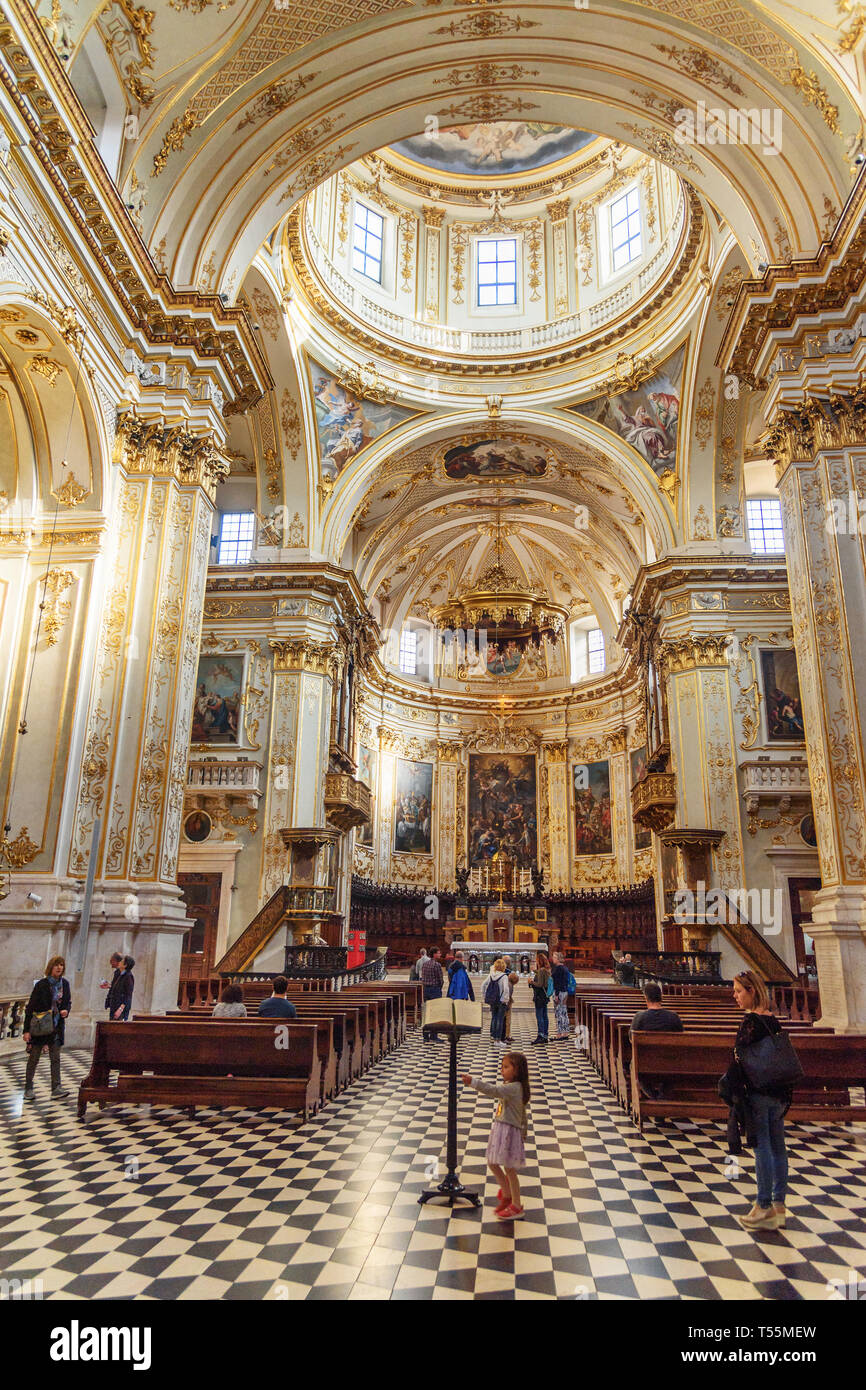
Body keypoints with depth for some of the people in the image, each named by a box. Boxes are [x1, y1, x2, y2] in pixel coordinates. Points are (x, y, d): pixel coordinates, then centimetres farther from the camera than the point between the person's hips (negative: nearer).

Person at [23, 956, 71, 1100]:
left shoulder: (64, 984, 2)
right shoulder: (41, 984, -11)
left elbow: (68, 1002, 15)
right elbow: (30, 1007, -10)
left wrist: (66, 1011, -8)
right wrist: (26, 1030, -13)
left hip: (57, 1027, 4)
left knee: (55, 1058, 1)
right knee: (34, 1058, 7)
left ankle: (56, 1088, 0)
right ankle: (28, 1088, 21)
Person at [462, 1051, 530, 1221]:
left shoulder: (514, 1087, -22)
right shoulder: (511, 1086, 9)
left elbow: (494, 1091, -38)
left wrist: (473, 1082, -44)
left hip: (509, 1130, -10)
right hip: (499, 1128, 10)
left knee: (509, 1169, 2)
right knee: (492, 1163, 15)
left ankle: (516, 1207, 16)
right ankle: (507, 1194, 33)